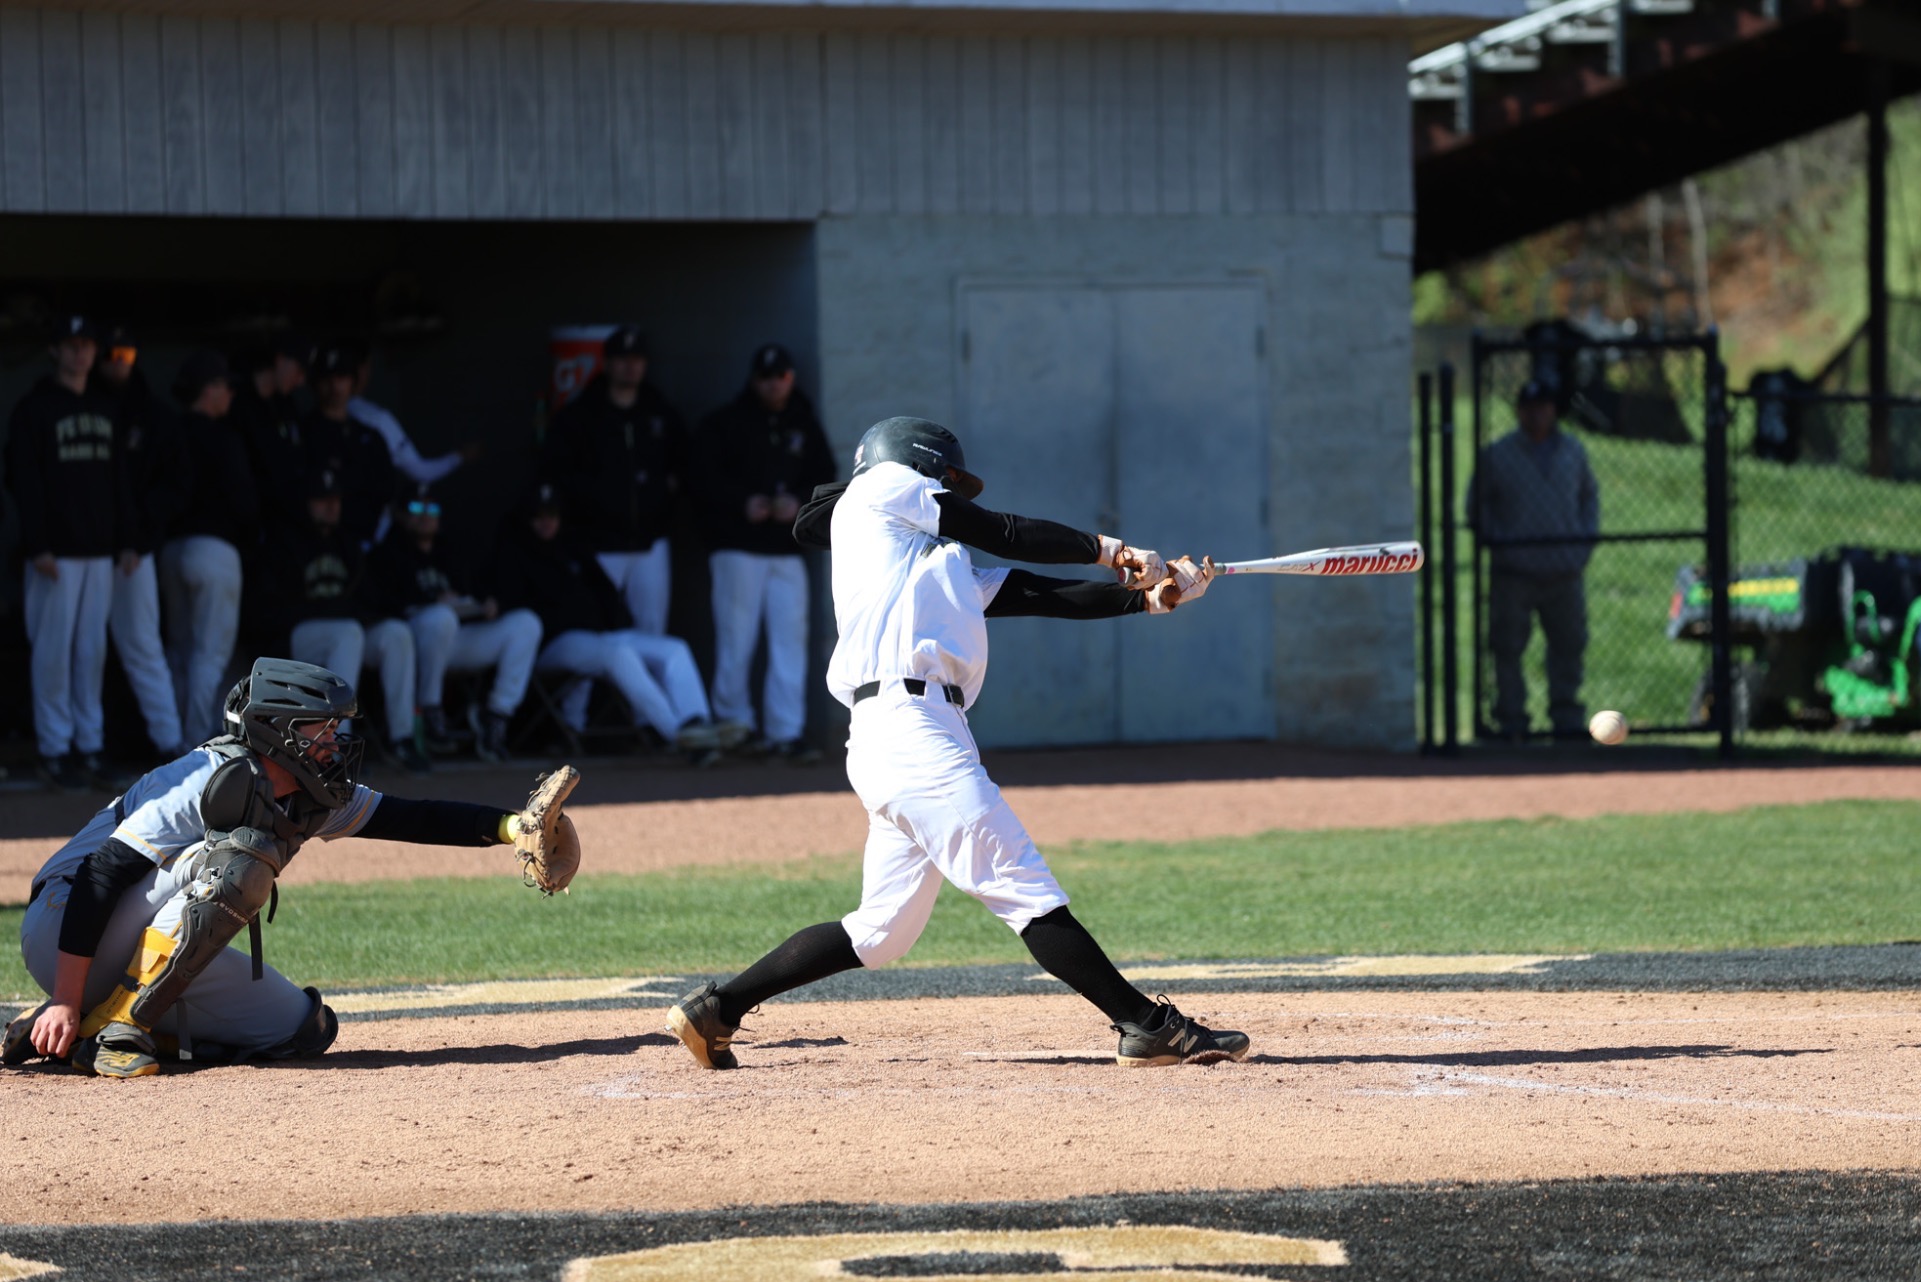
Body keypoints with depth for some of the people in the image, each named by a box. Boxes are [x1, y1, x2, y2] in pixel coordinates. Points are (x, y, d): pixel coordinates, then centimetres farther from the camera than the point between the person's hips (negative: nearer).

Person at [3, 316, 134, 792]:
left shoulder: (103, 408, 16)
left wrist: (125, 539, 11)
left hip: (100, 550, 6)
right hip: (57, 551, -6)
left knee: (92, 650, 6)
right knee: (54, 650, -5)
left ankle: (90, 746, 10)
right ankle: (55, 751, -2)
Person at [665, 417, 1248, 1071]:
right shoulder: (882, 489, 12)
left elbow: (1041, 595, 21)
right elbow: (1004, 533, 11)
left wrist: (1146, 598, 11)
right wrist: (1107, 549, 22)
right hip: (909, 727, -9)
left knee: (882, 931, 10)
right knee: (1024, 885, -12)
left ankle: (716, 1009, 14)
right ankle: (1148, 1026, -16)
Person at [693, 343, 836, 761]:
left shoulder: (804, 425, 14)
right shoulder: (725, 423, 4)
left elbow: (825, 476, 12)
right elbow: (708, 480, -1)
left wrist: (798, 503, -8)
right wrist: (743, 503, -17)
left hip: (787, 551, 3)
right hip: (738, 549, -3)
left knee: (790, 638, -4)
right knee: (736, 639, -3)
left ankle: (785, 733, -4)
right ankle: (735, 724, 7)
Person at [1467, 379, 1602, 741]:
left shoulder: (1573, 451, 10)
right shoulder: (1496, 456, 0)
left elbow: (1590, 494, 21)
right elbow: (1478, 507, 4)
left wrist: (1587, 537, 8)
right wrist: (1495, 542, -8)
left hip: (1564, 571, 3)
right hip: (1514, 573, -3)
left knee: (1570, 643, 5)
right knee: (1508, 646, -3)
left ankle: (1567, 719, 14)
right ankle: (1511, 721, 3)